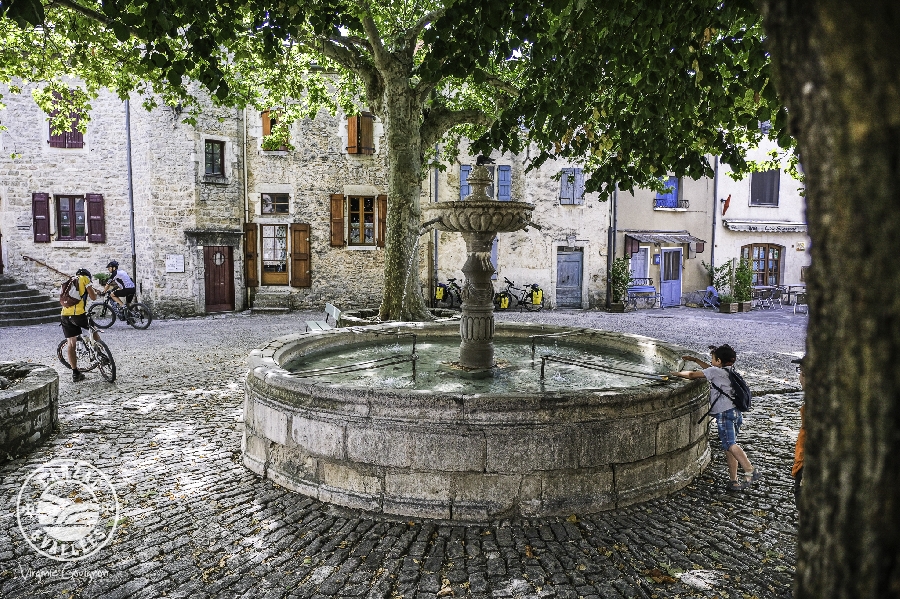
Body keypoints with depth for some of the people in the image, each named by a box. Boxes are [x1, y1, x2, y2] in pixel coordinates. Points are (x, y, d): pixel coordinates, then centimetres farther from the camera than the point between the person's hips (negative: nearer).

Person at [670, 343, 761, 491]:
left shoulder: (716, 372, -6)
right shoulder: (728, 370, 18)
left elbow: (691, 375, -4)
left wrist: (677, 373, 12)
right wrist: (695, 360, 39)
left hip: (724, 413, -9)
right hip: (734, 412, 9)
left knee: (729, 444, -19)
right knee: (729, 446, 9)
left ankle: (750, 471, -29)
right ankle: (734, 481, 10)